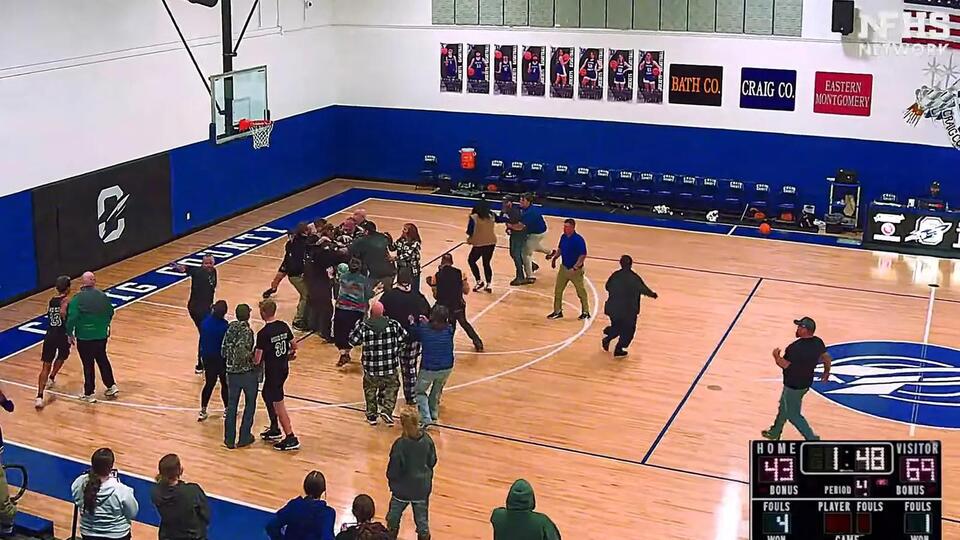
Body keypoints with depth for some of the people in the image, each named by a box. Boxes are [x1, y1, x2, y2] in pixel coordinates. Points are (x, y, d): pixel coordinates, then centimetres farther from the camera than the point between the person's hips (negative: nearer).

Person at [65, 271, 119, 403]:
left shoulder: (77, 298, -14)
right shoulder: (102, 296, -1)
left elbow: (72, 318, -19)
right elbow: (110, 312, 8)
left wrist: (70, 334, -6)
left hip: (84, 337, -4)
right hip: (101, 335, 4)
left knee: (88, 365, 5)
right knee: (103, 360, 22)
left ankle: (89, 394, 13)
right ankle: (111, 386, 25)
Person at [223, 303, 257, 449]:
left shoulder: (231, 327, 0)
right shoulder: (247, 331, -18)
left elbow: (223, 352, 3)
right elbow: (243, 353, -28)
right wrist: (252, 355, -10)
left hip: (232, 373, 5)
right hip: (248, 373, -5)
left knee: (232, 405, 13)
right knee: (250, 404, 13)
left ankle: (229, 439, 15)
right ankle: (244, 437, 16)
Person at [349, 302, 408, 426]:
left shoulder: (363, 326, -12)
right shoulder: (393, 325, -9)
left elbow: (353, 341, 0)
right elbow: (404, 338, 0)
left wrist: (357, 326, 13)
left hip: (371, 368, 0)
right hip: (390, 369, 0)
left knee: (370, 390, 21)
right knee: (392, 387, 22)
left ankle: (371, 415, 24)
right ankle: (387, 410, 6)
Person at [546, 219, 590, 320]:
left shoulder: (578, 239, -20)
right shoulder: (563, 237, 1)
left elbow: (583, 255, -20)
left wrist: (575, 268, -23)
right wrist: (554, 257, 0)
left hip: (576, 270, -7)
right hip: (564, 267, 7)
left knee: (581, 292, 7)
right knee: (558, 290, 9)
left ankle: (585, 312, 20)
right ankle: (557, 311, 21)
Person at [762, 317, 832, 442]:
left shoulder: (795, 347, -31)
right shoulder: (818, 342, -6)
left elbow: (785, 365, -24)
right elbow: (827, 357, 8)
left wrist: (776, 355, -5)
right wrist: (826, 371, 25)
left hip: (793, 386, -9)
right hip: (805, 383, 9)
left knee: (793, 415, 7)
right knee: (784, 407, 26)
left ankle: (813, 439, 7)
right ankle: (774, 433, 43)